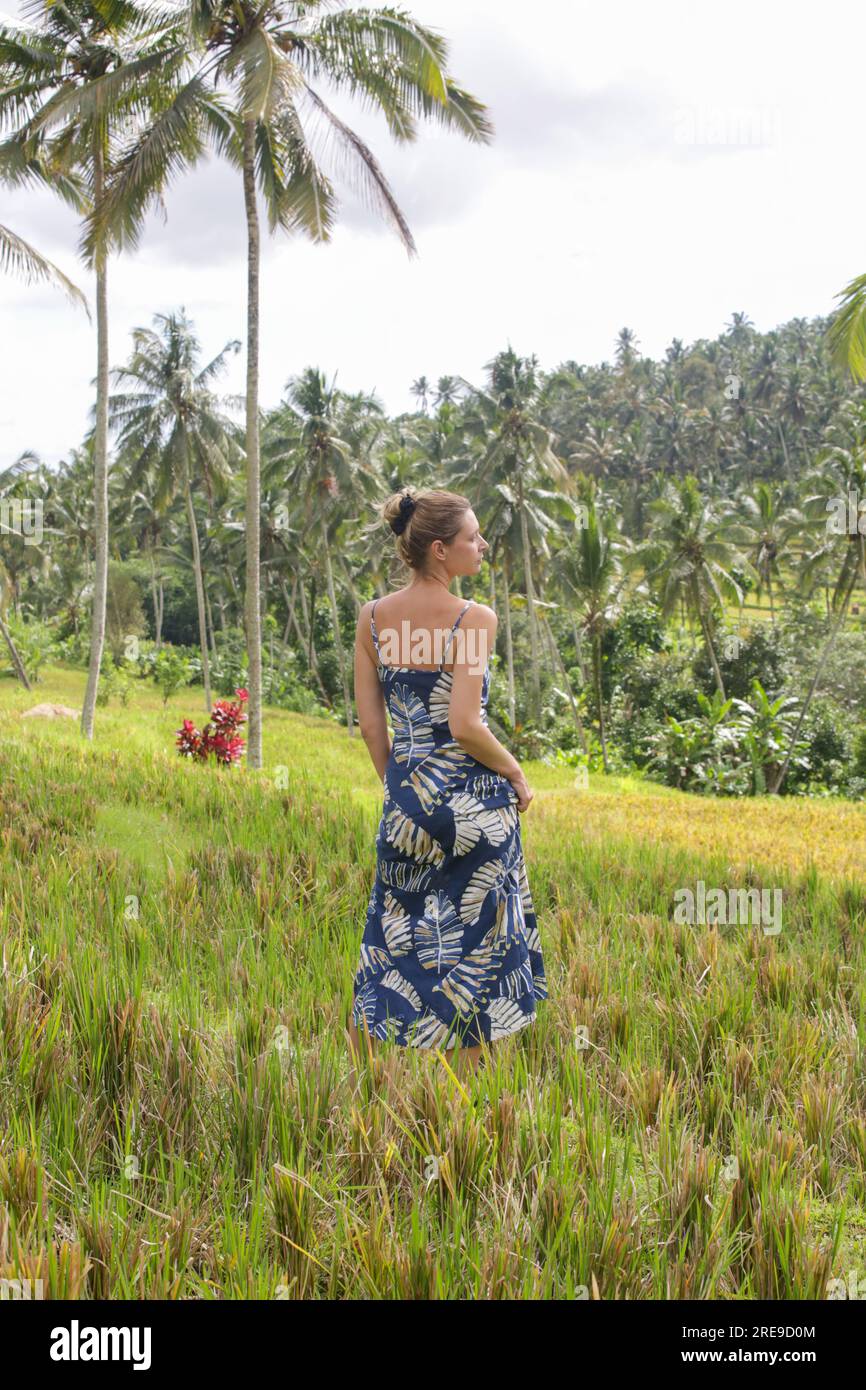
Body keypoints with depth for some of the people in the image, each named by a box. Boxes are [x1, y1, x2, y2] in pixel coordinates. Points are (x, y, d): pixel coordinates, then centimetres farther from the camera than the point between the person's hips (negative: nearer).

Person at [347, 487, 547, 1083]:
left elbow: (371, 725, 4)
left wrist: (399, 785, 16)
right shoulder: (475, 619, -14)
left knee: (393, 935, 18)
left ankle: (357, 1075, 26)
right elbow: (464, 726, -20)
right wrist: (517, 774, -5)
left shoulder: (373, 618, 1)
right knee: (473, 939, 9)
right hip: (472, 800, -5)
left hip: (407, 795, 5)